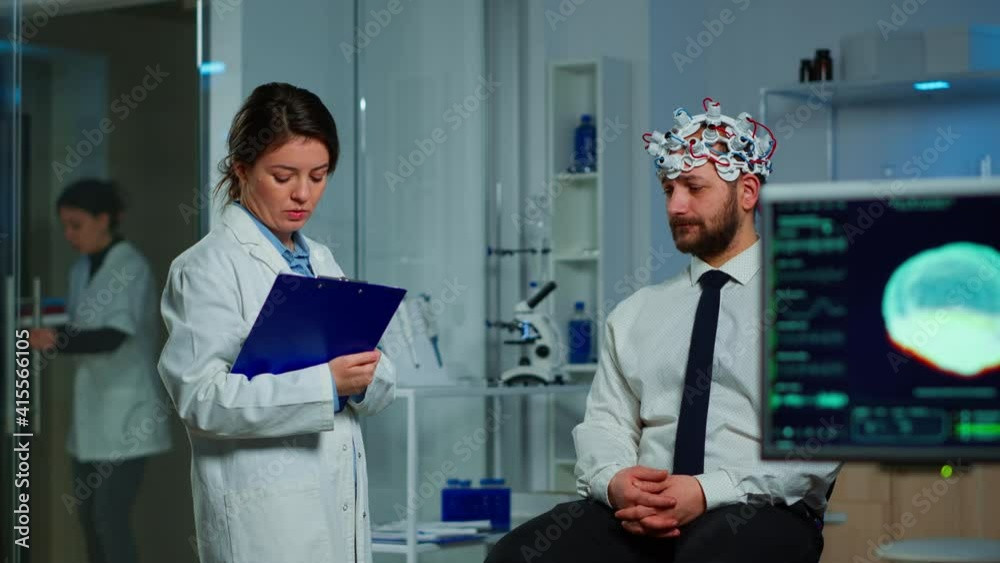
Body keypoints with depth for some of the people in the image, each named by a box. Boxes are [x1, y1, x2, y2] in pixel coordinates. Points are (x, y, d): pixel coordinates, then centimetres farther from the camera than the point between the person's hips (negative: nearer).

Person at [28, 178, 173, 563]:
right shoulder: (81, 269, 12)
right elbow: (79, 332, 14)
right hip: (91, 409, 8)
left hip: (126, 411, -8)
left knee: (110, 519, -11)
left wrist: (55, 341, -35)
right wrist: (42, 333, -5)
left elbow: (112, 337, -24)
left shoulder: (131, 267, -13)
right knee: (88, 516, 11)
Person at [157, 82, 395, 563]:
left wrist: (365, 376, -10)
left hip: (342, 505, 7)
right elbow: (202, 397, -19)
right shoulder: (207, 268, -7)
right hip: (263, 522, -7)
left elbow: (378, 392, 13)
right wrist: (325, 383, -24)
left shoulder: (322, 262, 15)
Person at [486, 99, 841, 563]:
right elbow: (603, 423, 13)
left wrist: (710, 491, -17)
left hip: (760, 514, -4)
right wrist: (615, 480, -11)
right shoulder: (635, 314, 21)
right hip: (639, 513, 5)